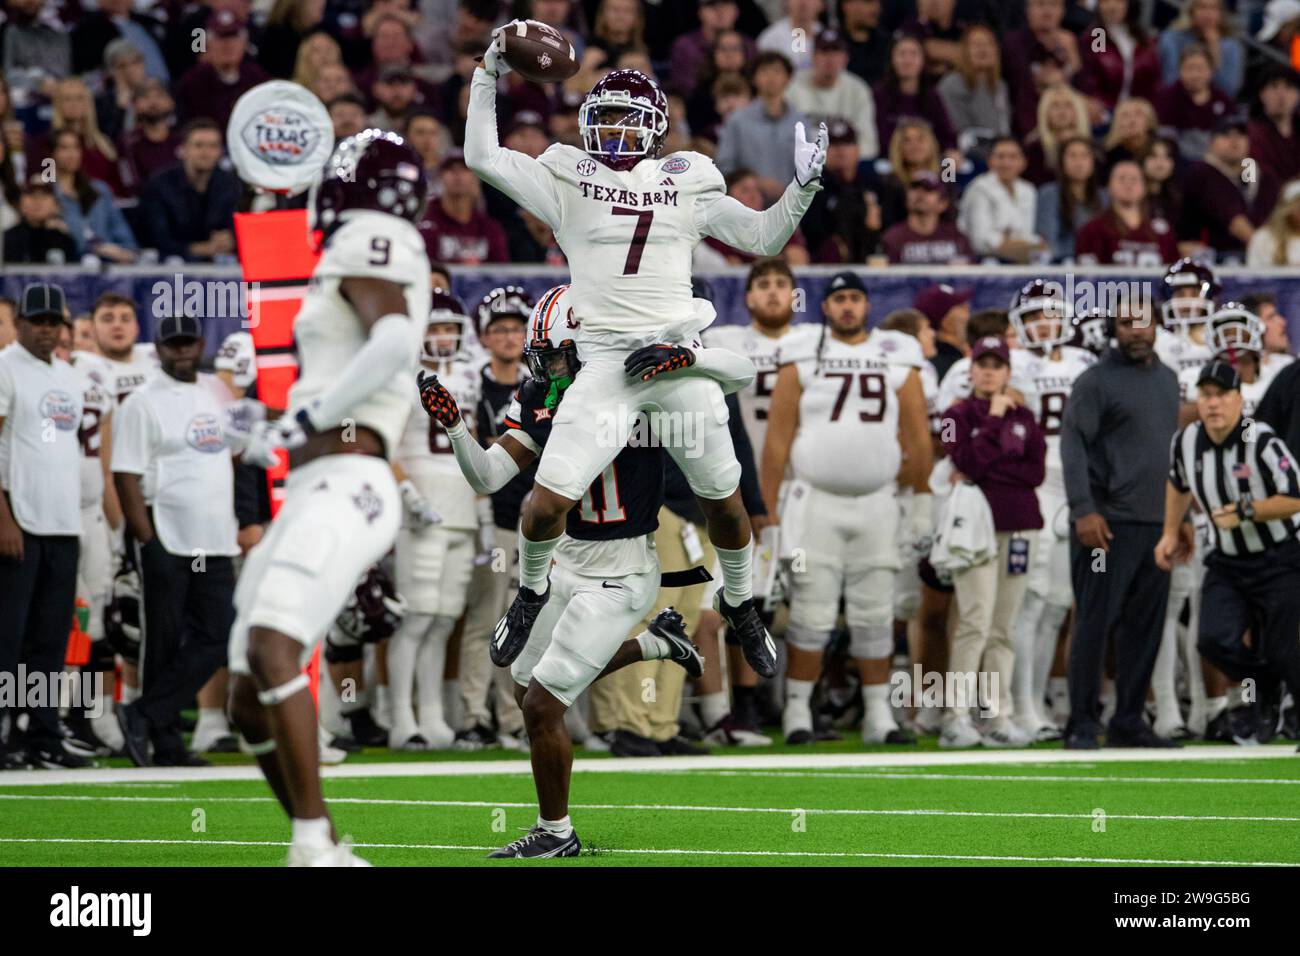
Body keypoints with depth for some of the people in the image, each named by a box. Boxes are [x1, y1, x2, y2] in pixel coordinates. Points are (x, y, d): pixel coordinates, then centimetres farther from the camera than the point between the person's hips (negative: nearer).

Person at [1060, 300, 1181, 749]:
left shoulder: (1167, 379, 17)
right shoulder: (1096, 380, -6)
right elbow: (1073, 446, -13)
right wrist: (1084, 510, -22)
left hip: (1156, 522, 7)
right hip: (1109, 522, -7)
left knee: (1145, 627, 8)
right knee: (1096, 623, -6)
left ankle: (1129, 722, 15)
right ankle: (1082, 725, -2)